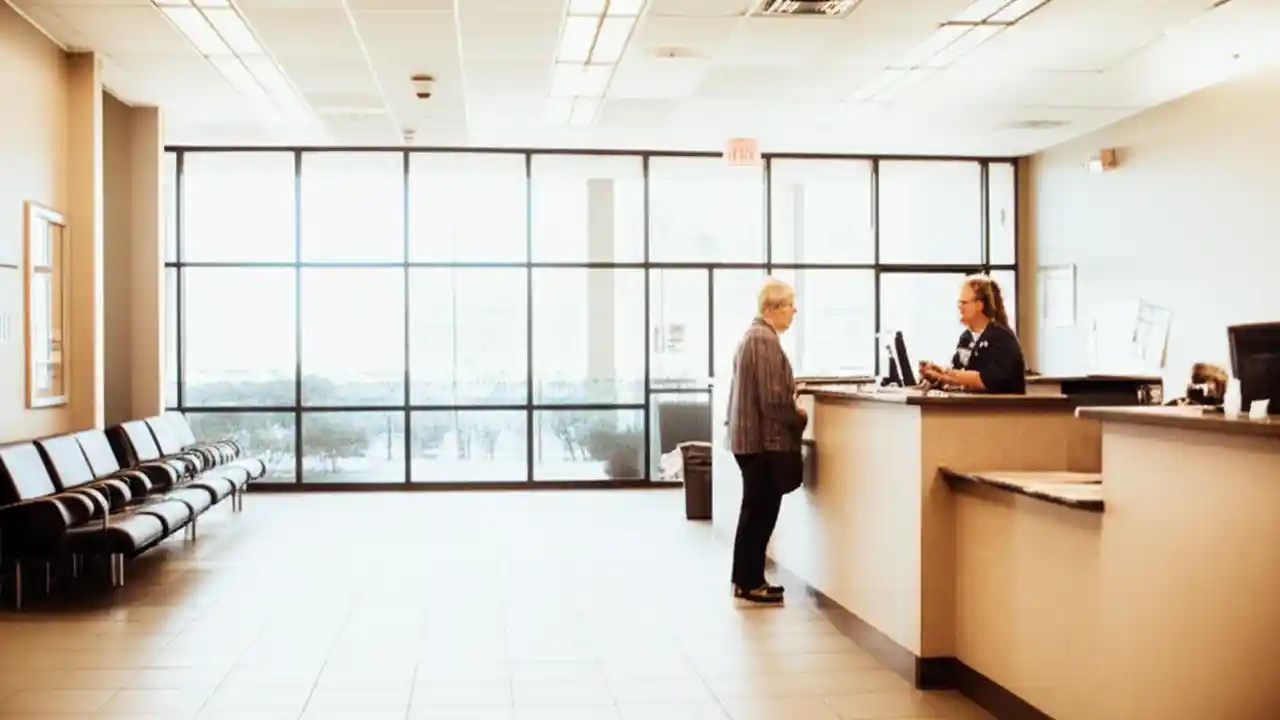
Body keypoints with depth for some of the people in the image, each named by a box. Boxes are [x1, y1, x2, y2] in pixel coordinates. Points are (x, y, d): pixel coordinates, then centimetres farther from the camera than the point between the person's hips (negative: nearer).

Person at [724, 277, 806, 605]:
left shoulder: (752, 335, 15)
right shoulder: (765, 340, -18)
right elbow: (772, 398, -21)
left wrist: (792, 391, 15)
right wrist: (800, 418, -6)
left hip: (750, 435, 10)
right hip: (765, 438, -10)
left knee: (755, 510, 15)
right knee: (761, 511, -2)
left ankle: (746, 579, 23)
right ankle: (750, 583, 5)